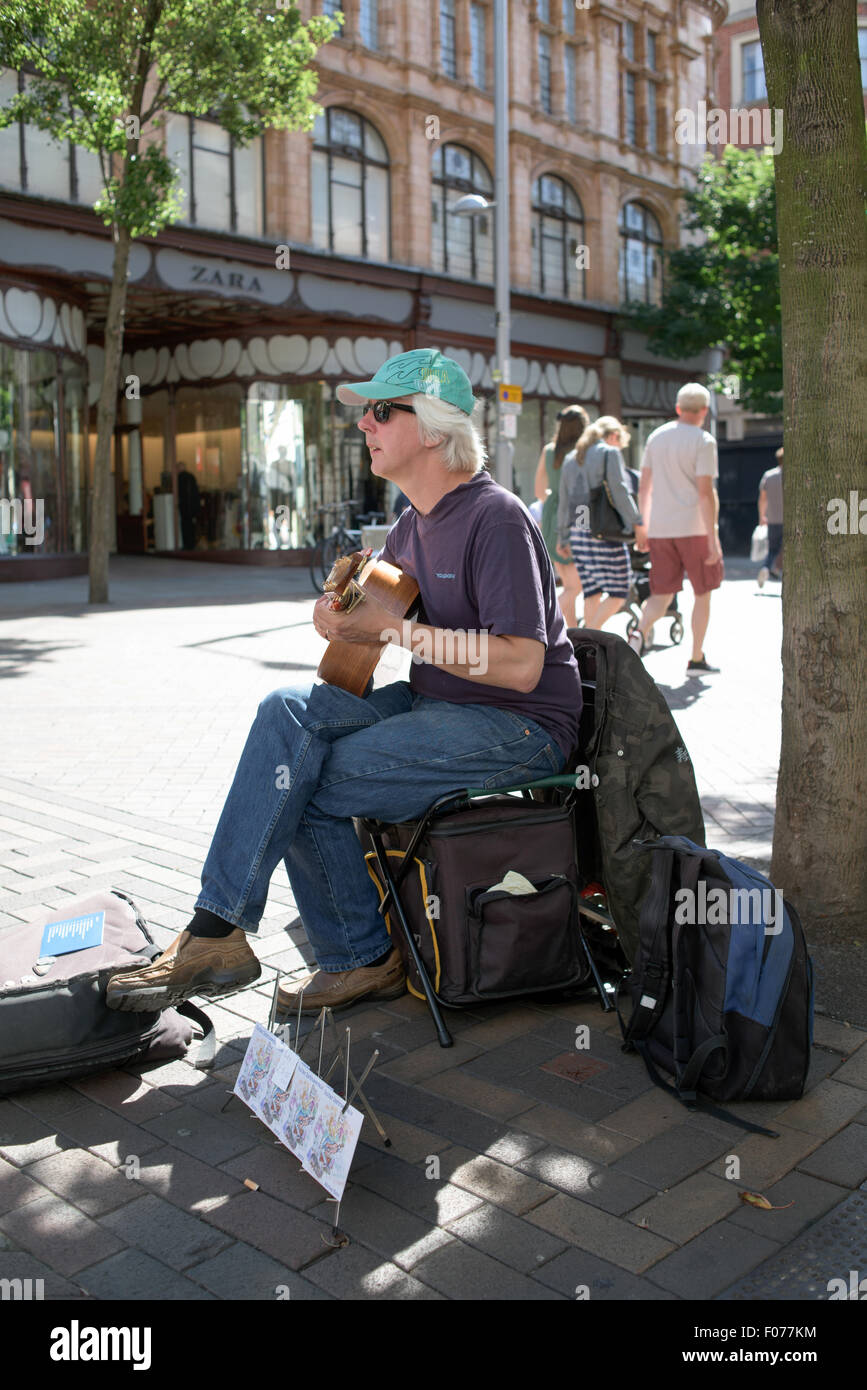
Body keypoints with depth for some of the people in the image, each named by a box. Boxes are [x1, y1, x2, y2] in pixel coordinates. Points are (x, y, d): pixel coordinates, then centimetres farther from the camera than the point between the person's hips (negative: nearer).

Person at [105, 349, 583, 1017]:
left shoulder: (495, 518, -15)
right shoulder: (413, 524, 13)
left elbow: (521, 666, -23)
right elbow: (383, 617, 21)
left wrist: (392, 626, -22)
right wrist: (344, 616, -4)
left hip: (520, 726, -8)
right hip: (432, 703, 8)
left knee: (306, 784, -21)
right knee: (289, 710, -15)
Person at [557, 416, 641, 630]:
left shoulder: (572, 458, 17)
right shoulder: (610, 453, -2)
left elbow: (564, 501, 17)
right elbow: (620, 492, -10)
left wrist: (563, 536, 19)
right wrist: (636, 524, -8)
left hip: (578, 531, 7)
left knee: (592, 593, 10)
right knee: (618, 592, -1)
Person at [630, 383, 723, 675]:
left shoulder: (656, 437, 10)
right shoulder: (703, 441, -8)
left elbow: (644, 487, 12)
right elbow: (705, 493, -14)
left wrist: (642, 527, 19)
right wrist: (713, 539, -13)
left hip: (660, 528, 5)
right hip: (694, 527, -4)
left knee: (662, 593, 6)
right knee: (703, 594, 10)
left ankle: (640, 632, -23)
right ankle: (696, 659, 14)